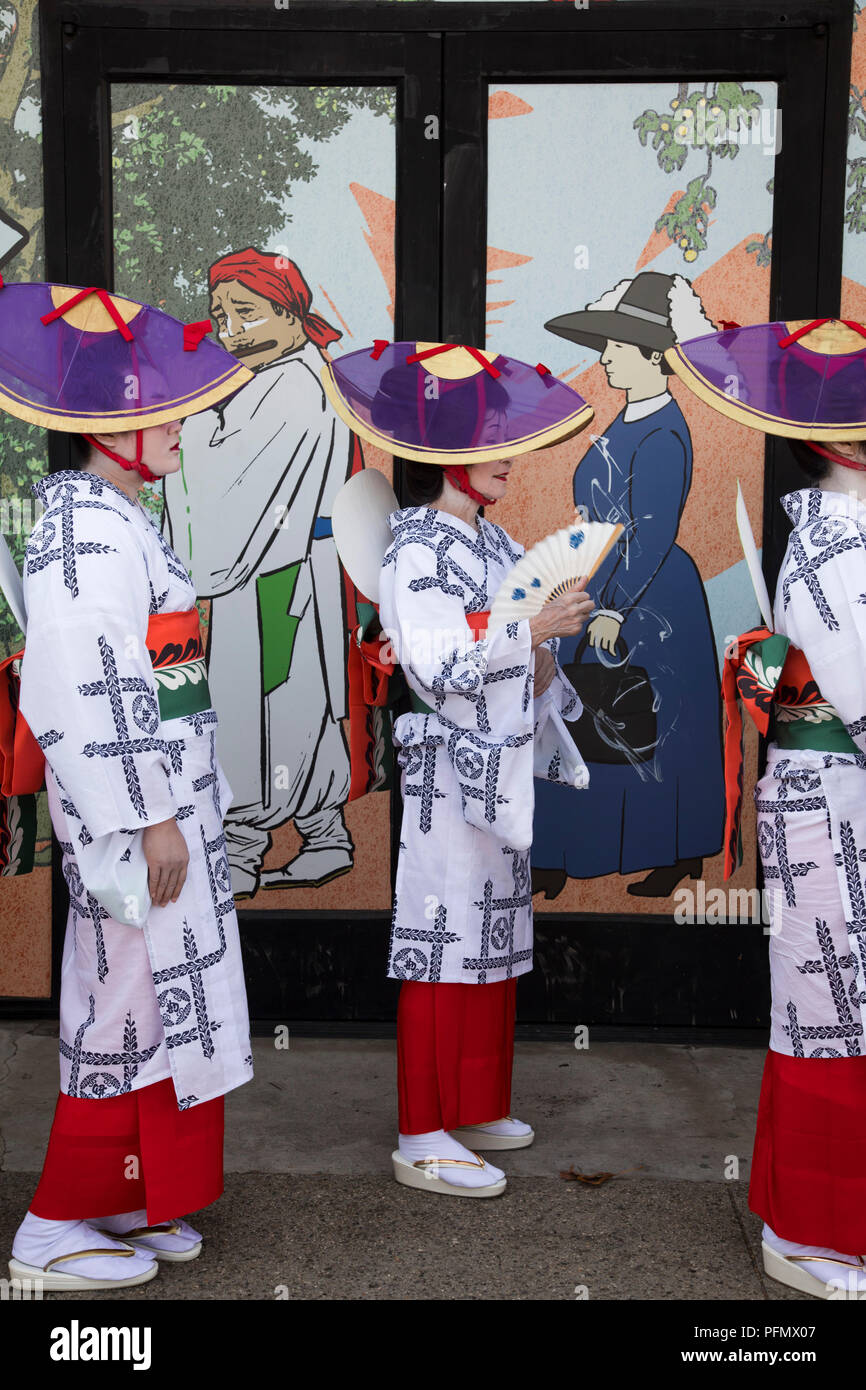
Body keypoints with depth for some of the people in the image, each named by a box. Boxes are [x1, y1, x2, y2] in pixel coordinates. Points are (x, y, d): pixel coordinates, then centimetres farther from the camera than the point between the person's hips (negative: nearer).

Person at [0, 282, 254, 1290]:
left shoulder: (112, 517, 15)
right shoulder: (86, 528, -16)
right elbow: (86, 696, -23)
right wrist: (150, 819, -22)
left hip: (159, 796, 10)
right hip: (133, 804, -10)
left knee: (160, 1000, 16)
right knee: (134, 1002, -1)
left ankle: (124, 1199, 29)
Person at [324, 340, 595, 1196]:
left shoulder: (493, 541, 14)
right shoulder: (417, 548, -13)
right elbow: (436, 665, -21)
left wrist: (540, 669, 3)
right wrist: (532, 630, -21)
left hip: (501, 765, 9)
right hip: (449, 767, -9)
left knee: (494, 938, 14)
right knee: (446, 941, -3)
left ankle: (472, 1110, 28)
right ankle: (423, 1139, 9)